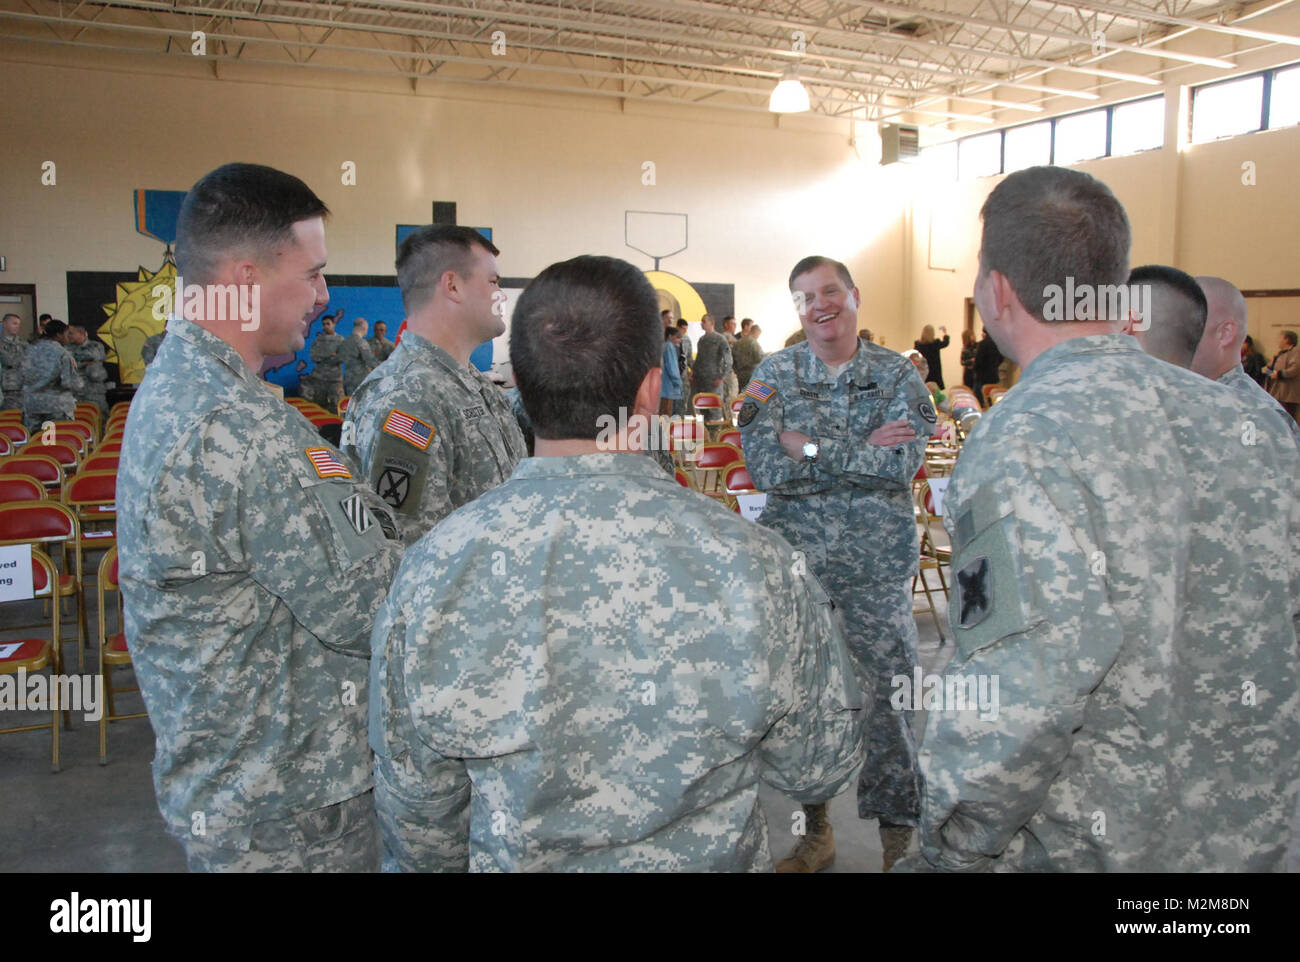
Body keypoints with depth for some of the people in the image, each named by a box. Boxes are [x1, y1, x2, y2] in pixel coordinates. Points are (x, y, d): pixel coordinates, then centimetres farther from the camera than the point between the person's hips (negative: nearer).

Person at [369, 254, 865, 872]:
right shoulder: (752, 562, -26)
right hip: (714, 857, 0)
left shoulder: (431, 572, -22)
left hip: (515, 861, 1)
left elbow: (416, 812, -8)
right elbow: (820, 770, -11)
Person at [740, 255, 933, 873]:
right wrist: (862, 451, -13)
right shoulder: (775, 373, 2)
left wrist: (809, 448, -14)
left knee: (884, 698, 6)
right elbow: (763, 466, -11)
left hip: (876, 565, -1)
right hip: (794, 558, 2)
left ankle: (899, 832, 27)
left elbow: (903, 463, -14)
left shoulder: (897, 375, 1)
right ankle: (815, 828, 31)